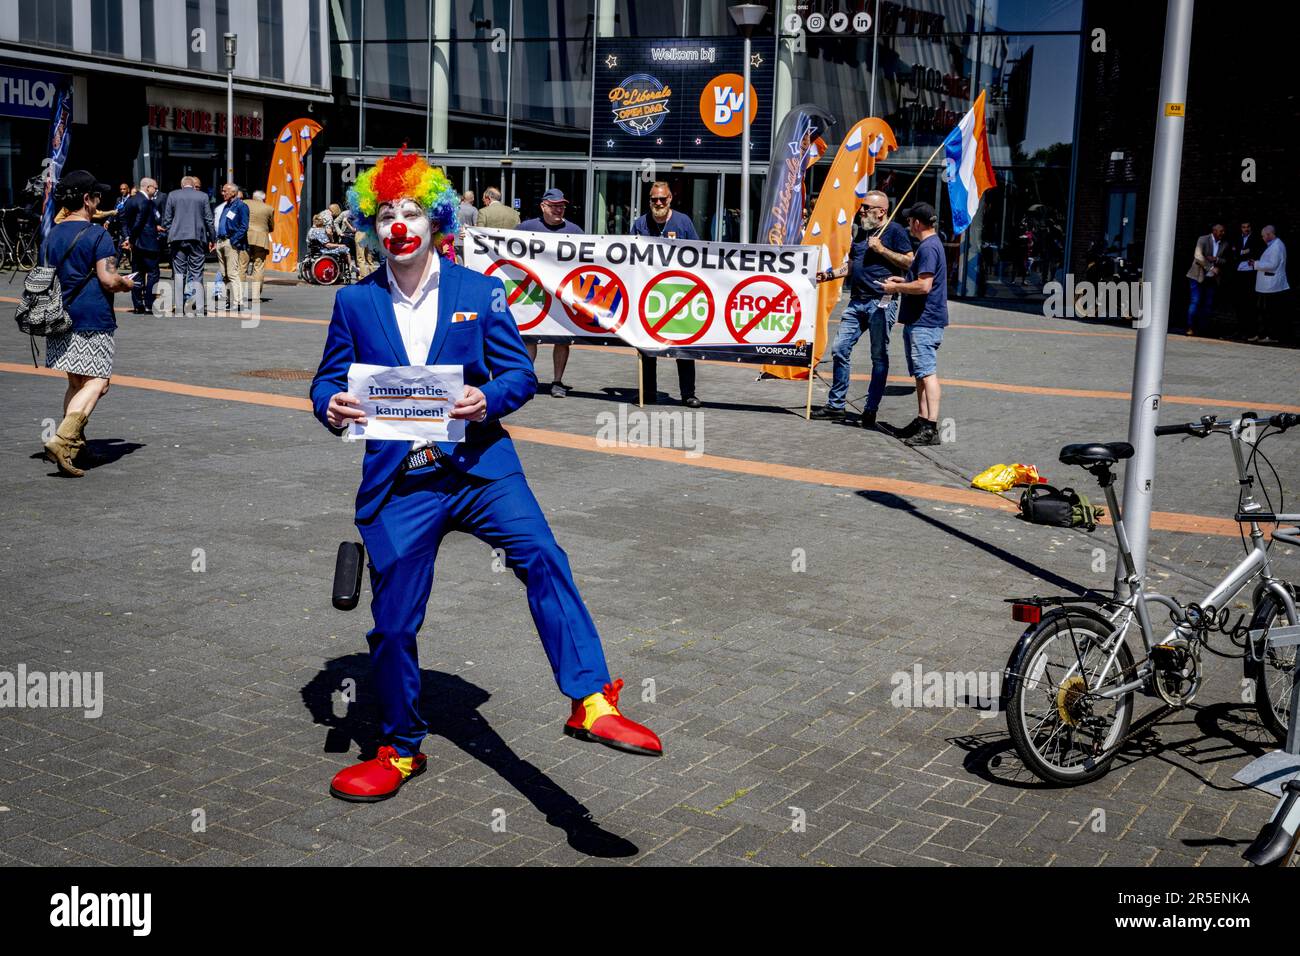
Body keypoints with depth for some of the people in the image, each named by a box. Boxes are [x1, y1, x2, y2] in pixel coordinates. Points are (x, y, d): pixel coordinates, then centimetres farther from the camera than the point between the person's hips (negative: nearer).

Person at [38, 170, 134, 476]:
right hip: (92, 322, -8)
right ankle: (62, 440, -22)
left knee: (76, 383, 16)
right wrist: (126, 283, 4)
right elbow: (108, 280, -16)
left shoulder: (51, 236, 13)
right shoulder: (97, 235, -10)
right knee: (96, 382, -7)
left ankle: (74, 444, 16)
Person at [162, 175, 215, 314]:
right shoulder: (202, 196, 2)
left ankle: (179, 306, 4)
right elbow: (209, 220, 3)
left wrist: (169, 235, 14)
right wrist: (212, 239, 11)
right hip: (197, 238, 0)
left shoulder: (172, 195, 4)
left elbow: (166, 219, 4)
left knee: (179, 272, 6)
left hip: (177, 237, 1)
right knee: (197, 272, 3)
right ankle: (199, 307, -2)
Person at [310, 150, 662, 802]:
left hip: (477, 465, -1)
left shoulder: (480, 292, 5)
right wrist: (331, 406, -13)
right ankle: (399, 752, 27)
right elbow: (329, 379, 11)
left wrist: (488, 398, -19)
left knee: (542, 558, -28)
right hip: (397, 480, 1)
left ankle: (590, 703, -27)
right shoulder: (354, 302, 9)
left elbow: (520, 374, 3)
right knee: (393, 624, 5)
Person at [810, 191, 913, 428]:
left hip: (881, 303, -7)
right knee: (840, 350, 4)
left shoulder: (894, 231, -3)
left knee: (879, 357, 0)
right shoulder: (862, 232, 19)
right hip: (857, 301, 7)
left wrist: (881, 249, -15)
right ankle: (835, 406, 12)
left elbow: (909, 262, -13)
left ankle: (871, 410, 6)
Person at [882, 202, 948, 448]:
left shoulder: (928, 248, -16)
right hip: (919, 319, 11)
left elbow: (924, 286, -23)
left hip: (924, 321, -11)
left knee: (927, 372, -12)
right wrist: (902, 280, 21)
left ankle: (931, 428, -14)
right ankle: (922, 420, 22)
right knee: (921, 373, 15)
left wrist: (897, 287, -10)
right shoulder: (931, 244, 18)